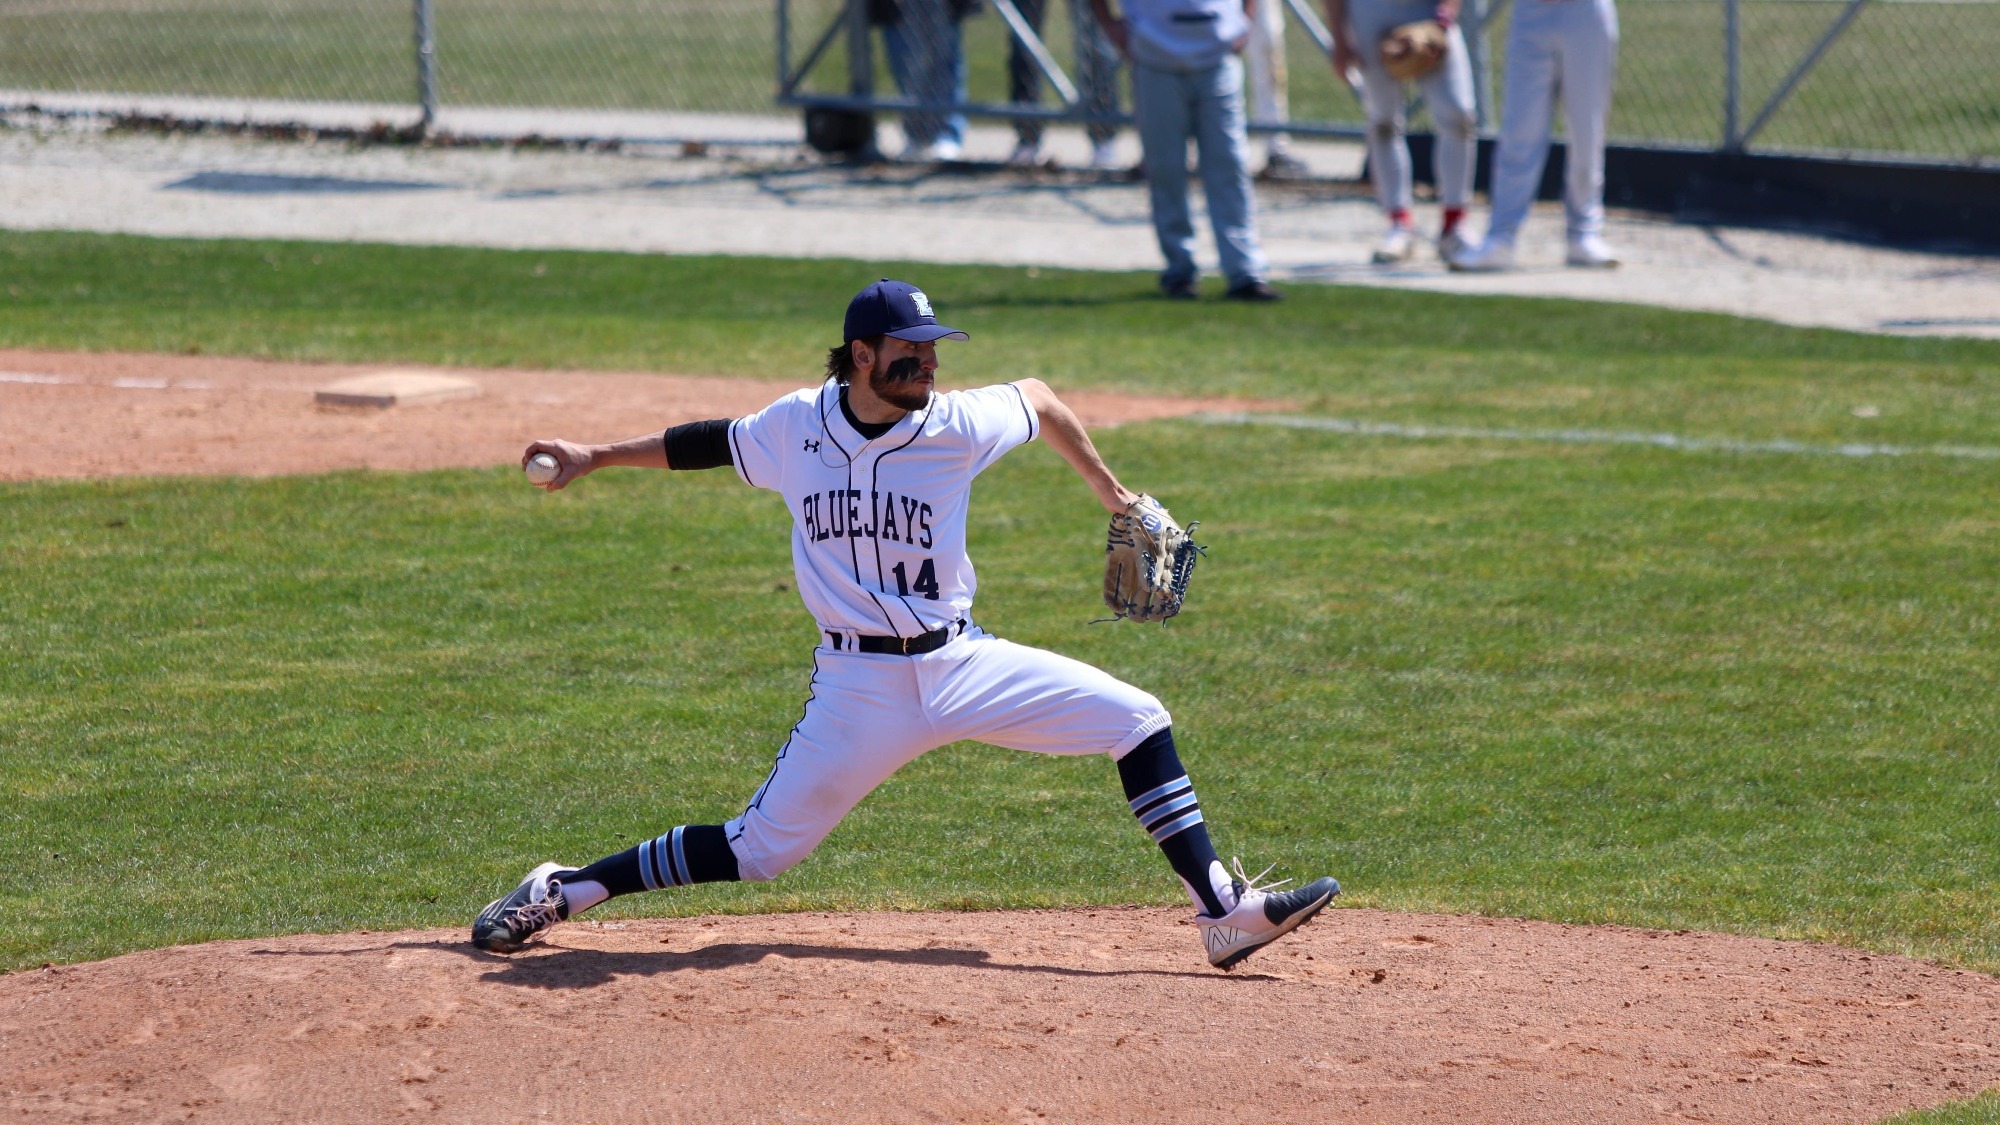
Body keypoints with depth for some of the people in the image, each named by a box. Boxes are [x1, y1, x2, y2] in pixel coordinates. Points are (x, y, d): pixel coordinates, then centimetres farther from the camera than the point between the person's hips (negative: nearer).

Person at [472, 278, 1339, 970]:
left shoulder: (956, 427, -7)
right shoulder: (794, 428, -5)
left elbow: (1038, 399, 13)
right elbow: (712, 442, 15)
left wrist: (1103, 484, 25)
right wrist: (597, 457, 19)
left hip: (962, 665, 2)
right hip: (859, 687, -2)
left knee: (1137, 720, -8)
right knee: (758, 849, -4)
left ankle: (1222, 913, -4)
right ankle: (561, 894, 10)